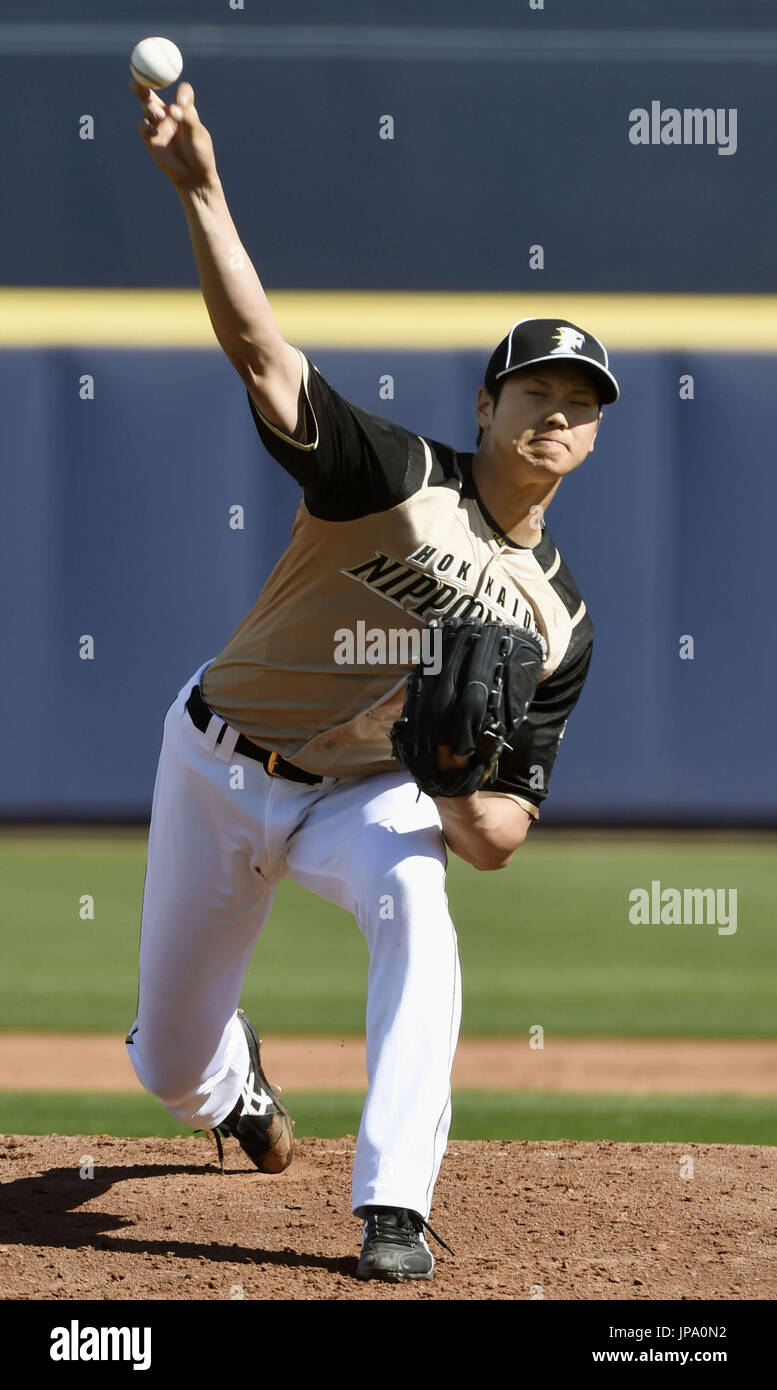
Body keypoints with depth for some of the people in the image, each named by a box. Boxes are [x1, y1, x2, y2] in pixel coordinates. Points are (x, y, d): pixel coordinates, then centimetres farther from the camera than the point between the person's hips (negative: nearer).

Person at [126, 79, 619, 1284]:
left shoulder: (555, 618, -5)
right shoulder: (397, 479, -17)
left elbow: (500, 839, -2)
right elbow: (261, 350, -32)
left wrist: (469, 799, -28)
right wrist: (199, 188, -46)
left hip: (361, 796, 2)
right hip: (219, 767, -2)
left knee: (414, 912, -34)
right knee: (171, 1068, 8)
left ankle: (394, 1211, -35)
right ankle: (233, 1084, 51)